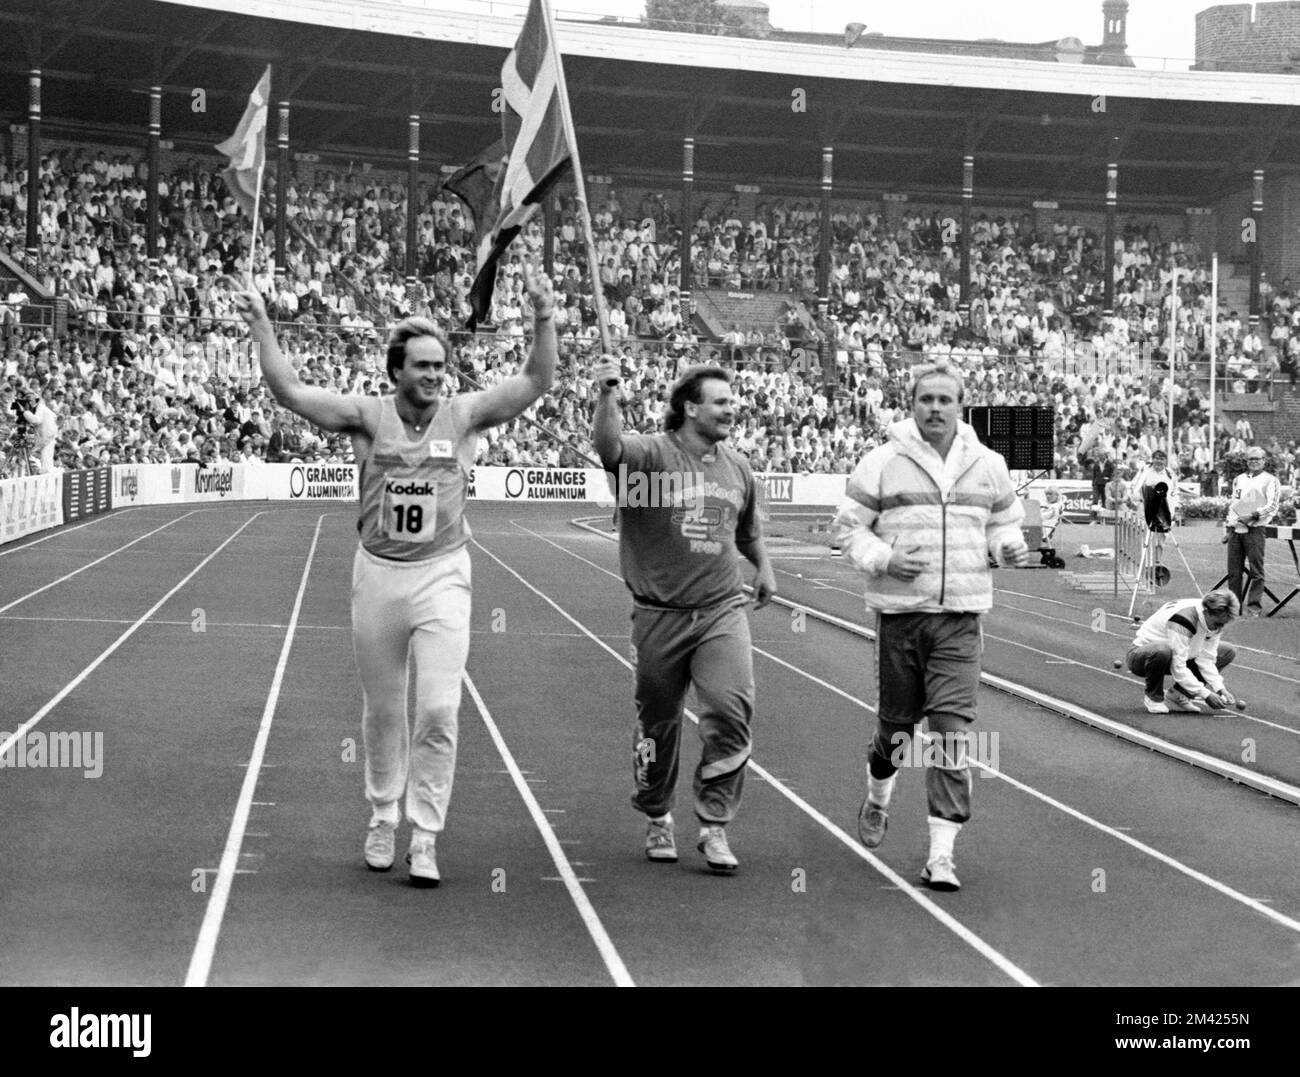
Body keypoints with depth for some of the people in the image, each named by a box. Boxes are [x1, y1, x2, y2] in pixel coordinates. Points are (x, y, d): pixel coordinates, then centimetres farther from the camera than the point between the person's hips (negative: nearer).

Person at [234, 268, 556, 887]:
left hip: (442, 577, -1)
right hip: (377, 575, 1)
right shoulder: (368, 416, -4)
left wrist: (544, 320, -22)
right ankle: (383, 817, 32)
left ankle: (424, 837, -1)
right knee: (382, 712, 14)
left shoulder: (464, 416, -2)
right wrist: (262, 328, -17)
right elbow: (289, 391, -9)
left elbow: (537, 381, -8)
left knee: (438, 710, -10)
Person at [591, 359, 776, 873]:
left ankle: (714, 826, -2)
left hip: (723, 610, 3)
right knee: (657, 722, 11)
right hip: (660, 614, -3)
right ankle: (657, 818, 32)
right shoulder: (650, 453, -8)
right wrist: (607, 397, -46)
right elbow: (609, 447, -31)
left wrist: (764, 568, 29)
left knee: (731, 712, -13)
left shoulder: (736, 465, 10)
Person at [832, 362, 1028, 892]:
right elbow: (848, 526, 3)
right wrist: (884, 558, -14)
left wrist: (1009, 544, 0)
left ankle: (942, 852, -8)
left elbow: (1003, 519, 23)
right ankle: (878, 794, 44)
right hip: (900, 610, -1)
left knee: (952, 729, -9)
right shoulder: (883, 462, -1)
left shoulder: (987, 465, 8)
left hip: (961, 615, 1)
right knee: (897, 722, 10)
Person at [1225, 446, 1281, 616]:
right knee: (1234, 571, 6)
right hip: (1235, 530, 5)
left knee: (1256, 571, -6)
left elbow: (1273, 506, -8)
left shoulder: (1269, 480, 1)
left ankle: (1253, 607, -5)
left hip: (1254, 530, -5)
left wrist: (1254, 514, -20)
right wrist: (1230, 523, 15)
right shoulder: (1238, 479, 19)